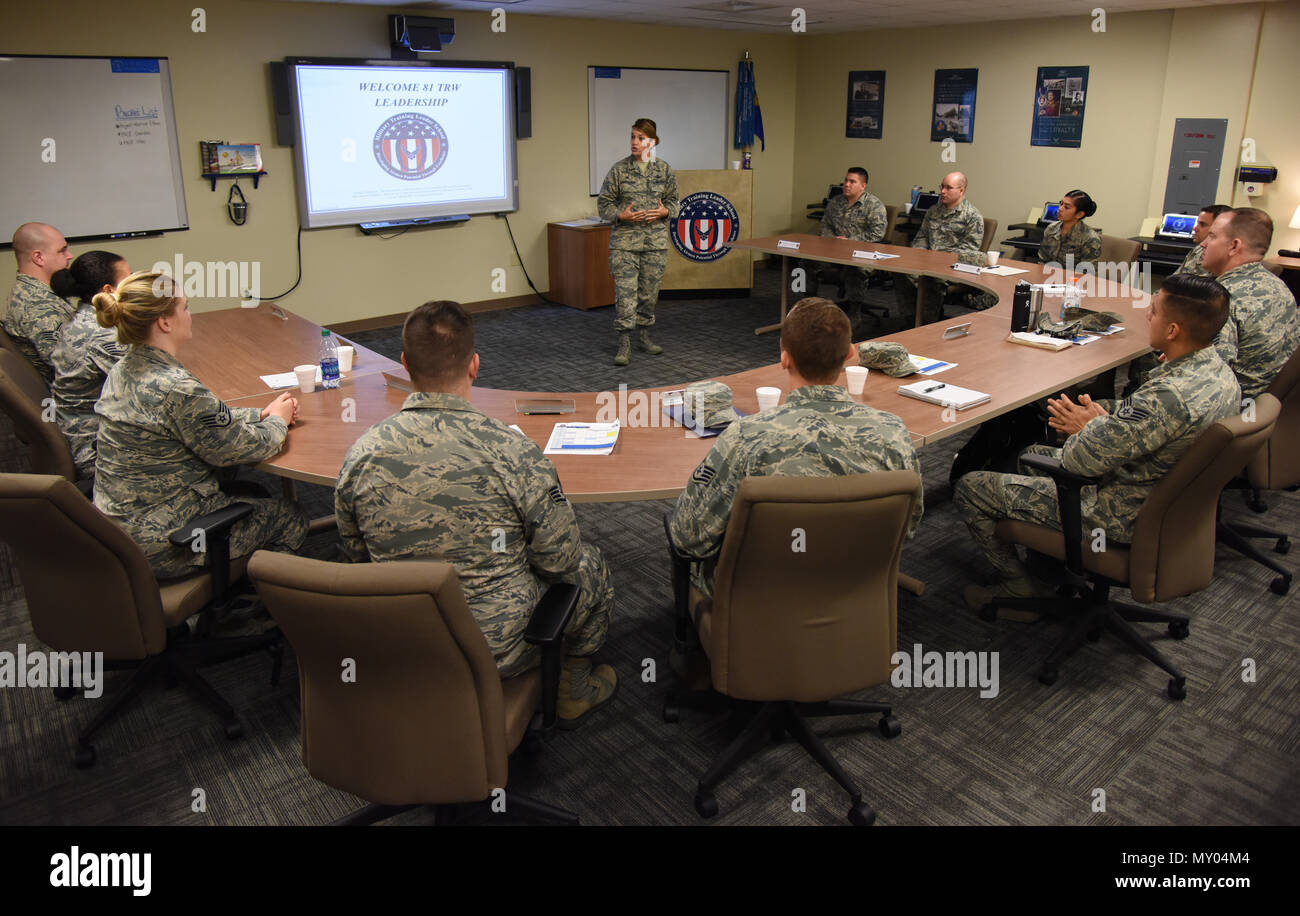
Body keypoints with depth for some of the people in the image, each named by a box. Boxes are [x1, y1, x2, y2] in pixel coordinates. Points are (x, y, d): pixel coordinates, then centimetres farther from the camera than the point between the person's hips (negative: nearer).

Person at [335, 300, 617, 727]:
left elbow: (356, 550, 4)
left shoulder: (361, 453, -12)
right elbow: (559, 559, -16)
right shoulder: (510, 450, -26)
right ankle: (573, 690, 41)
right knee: (590, 567, 22)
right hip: (494, 652, -4)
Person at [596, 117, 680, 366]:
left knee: (649, 291, 9)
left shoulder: (664, 170, 5)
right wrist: (622, 215, -16)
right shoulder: (619, 169, -1)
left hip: (656, 241, 3)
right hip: (625, 240, -2)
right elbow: (603, 204, 2)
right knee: (625, 291, -8)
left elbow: (674, 201, 14)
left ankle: (644, 336, 26)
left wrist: (664, 211, -8)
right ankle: (625, 345, -4)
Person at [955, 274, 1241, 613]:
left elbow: (1078, 461, -28)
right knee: (1034, 453, 28)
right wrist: (1104, 416, -3)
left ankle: (1022, 591, 14)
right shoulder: (1220, 371, -4)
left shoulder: (1168, 396, -35)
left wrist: (1090, 427, -7)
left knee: (969, 487, -3)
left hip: (1119, 517, -10)